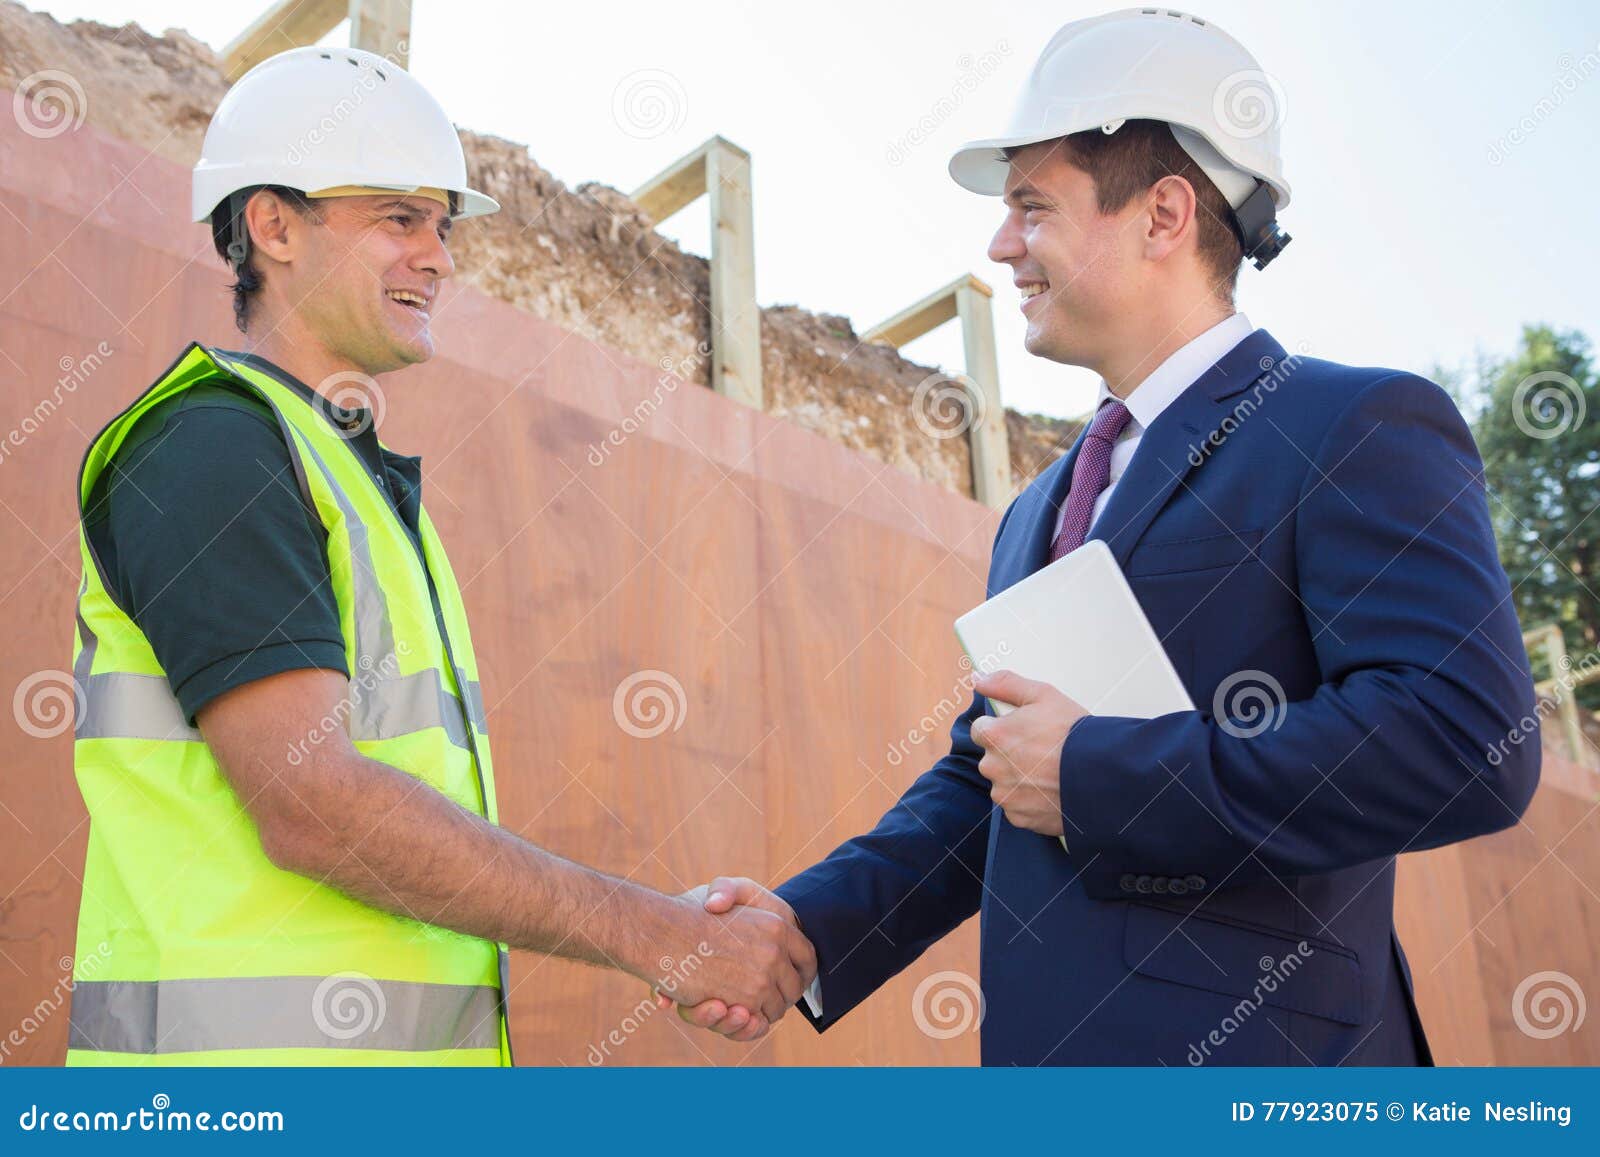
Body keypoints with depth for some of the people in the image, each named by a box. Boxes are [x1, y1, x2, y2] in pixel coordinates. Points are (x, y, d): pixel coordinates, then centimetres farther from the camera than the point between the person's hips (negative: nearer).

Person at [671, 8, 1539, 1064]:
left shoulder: (1364, 427, -8)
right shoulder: (1040, 513, 15)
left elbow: (1469, 739, -21)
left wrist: (1099, 771, -17)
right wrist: (810, 927, -1)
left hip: (1252, 1056, -7)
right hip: (1038, 1048, 7)